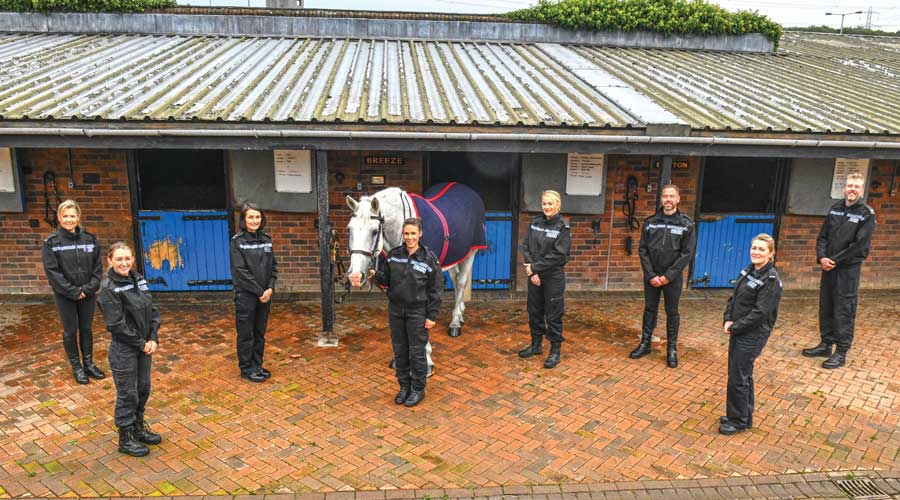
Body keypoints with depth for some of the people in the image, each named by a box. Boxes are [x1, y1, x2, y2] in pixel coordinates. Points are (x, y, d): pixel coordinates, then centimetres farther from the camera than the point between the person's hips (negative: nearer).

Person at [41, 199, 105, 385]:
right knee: (70, 331, 8)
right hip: (65, 295, -2)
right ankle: (76, 367, 20)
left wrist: (89, 288, -11)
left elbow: (97, 267, 1)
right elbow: (52, 272, -11)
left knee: (86, 329, 12)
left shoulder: (89, 239, 0)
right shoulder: (51, 243, -7)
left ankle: (88, 363, 25)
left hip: (88, 294, 2)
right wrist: (73, 291, -16)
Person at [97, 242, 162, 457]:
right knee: (127, 394, 4)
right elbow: (117, 324, -18)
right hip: (123, 349, -6)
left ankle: (138, 428, 35)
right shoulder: (109, 288, -15)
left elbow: (153, 311, 6)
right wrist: (142, 343, -14)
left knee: (143, 388, 17)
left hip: (145, 346, 7)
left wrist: (153, 339, -5)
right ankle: (126, 439, 19)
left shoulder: (139, 280, 4)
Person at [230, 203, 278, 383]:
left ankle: (257, 365, 25)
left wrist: (270, 288, -7)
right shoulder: (238, 241, -9)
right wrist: (259, 291, -14)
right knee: (246, 333, 5)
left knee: (260, 332, 13)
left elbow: (273, 266, 8)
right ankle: (246, 368, 16)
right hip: (246, 295, -5)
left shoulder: (266, 240, 6)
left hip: (265, 294, 5)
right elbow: (241, 271, -14)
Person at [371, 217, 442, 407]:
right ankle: (404, 386, 30)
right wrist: (376, 275, -14)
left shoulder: (429, 258, -10)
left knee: (417, 352, 5)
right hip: (395, 311, 4)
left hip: (417, 313, -4)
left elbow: (435, 290, -8)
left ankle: (418, 389, 22)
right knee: (399, 351, 14)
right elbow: (386, 280, 9)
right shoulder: (393, 255, 0)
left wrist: (431, 316, -10)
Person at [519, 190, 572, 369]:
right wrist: (530, 270, -11)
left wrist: (534, 267, -15)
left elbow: (558, 255, -16)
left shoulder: (563, 227, -10)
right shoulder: (535, 222, 4)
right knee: (534, 311, 15)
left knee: (553, 315, 3)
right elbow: (526, 246, 2)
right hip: (534, 275, 5)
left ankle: (555, 351, 15)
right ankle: (536, 344, 32)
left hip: (553, 277, -5)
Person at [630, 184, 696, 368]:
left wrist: (668, 276, -15)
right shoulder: (650, 222, 0)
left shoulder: (686, 224, -6)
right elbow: (643, 250, -1)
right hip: (651, 275, 2)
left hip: (673, 277, -2)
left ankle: (672, 349, 18)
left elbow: (687, 253, -9)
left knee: (672, 312, 7)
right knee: (650, 309, 13)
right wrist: (651, 275, -10)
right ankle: (645, 344, 24)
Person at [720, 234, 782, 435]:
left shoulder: (771, 280, -17)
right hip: (738, 331, 8)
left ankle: (739, 421, 13)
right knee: (743, 375, 17)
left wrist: (735, 327, -15)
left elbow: (760, 312, -21)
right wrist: (727, 320, -3)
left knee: (738, 378, -1)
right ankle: (744, 416, 31)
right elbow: (733, 298, 11)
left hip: (752, 335, -8)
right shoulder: (749, 271, 7)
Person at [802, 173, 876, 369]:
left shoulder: (867, 214, -6)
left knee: (844, 311, -2)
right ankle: (826, 344, 25)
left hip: (848, 269, -5)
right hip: (828, 267, 5)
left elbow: (860, 245, -13)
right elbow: (822, 237, 9)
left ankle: (841, 352, 7)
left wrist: (835, 260, -14)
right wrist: (822, 257, -7)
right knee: (825, 307, 12)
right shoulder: (835, 209, 10)